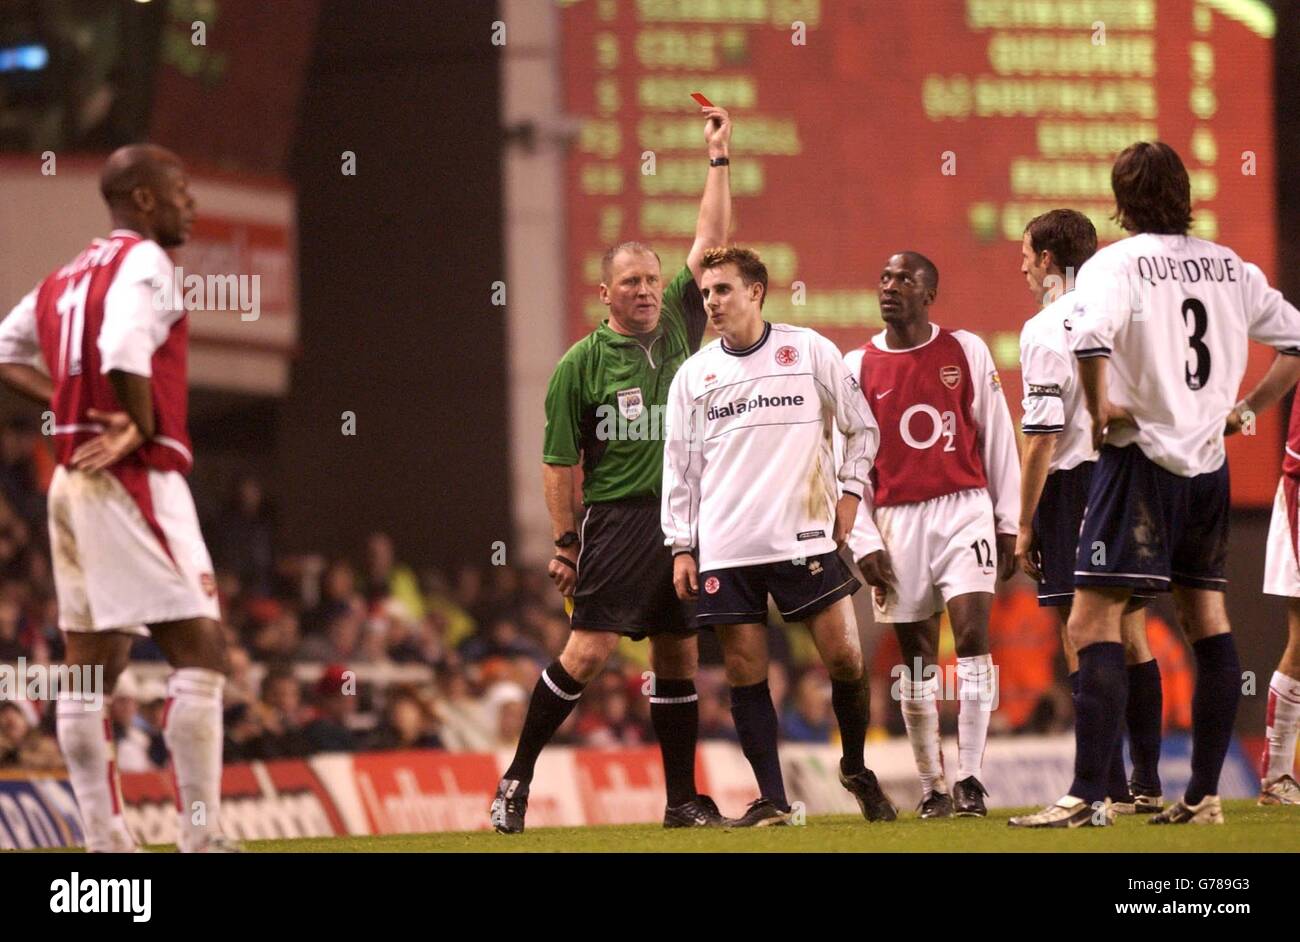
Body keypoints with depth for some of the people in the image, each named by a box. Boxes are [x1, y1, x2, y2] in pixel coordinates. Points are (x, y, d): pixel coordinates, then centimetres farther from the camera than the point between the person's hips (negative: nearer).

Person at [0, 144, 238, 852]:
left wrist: (67, 403, 12)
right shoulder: (143, 262, -10)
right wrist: (143, 429, -12)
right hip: (136, 479, -9)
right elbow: (126, 354, -26)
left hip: (73, 475, 9)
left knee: (91, 667, 7)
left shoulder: (65, 279, 16)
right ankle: (201, 839, -11)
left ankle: (107, 845, 8)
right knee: (199, 651, -8)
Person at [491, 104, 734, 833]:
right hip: (618, 519, -4)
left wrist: (719, 158, 8)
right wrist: (564, 540, -5)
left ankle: (683, 798, 14)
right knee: (588, 650, -13)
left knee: (679, 657, 8)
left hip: (684, 519, 5)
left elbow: (711, 240, 10)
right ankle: (517, 780, -5)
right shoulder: (583, 363, -3)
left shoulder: (678, 328, 8)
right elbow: (560, 460, 0)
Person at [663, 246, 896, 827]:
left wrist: (850, 491, 0)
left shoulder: (809, 351, 3)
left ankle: (856, 770, 17)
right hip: (725, 549, 2)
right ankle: (771, 800, 5)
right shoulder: (693, 376, 9)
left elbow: (861, 426, 11)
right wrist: (681, 547, 6)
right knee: (744, 674, -2)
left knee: (844, 658, -5)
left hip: (805, 536, -2)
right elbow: (679, 467, 11)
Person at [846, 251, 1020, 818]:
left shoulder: (967, 352, 3)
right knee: (916, 657, 4)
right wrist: (864, 541, -1)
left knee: (973, 633, -14)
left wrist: (1008, 521, 4)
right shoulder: (858, 366, 5)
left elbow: (996, 437, 6)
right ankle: (932, 787, 12)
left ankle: (969, 779, -13)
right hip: (898, 520, 1)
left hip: (964, 508, -1)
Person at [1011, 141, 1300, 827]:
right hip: (1209, 462, 6)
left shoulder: (1117, 263, -8)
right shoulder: (1230, 267, 10)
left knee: (1093, 627, -7)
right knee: (1208, 628, 11)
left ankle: (1088, 797, -15)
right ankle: (1203, 795, 12)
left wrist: (1100, 409, -14)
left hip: (1141, 456, -6)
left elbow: (1090, 335, -28)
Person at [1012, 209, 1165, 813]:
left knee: (1081, 642, -4)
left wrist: (1025, 525, -8)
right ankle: (1148, 784, 12)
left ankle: (1109, 788, -8)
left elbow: (1042, 438, -13)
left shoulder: (1046, 330, -10)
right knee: (1132, 638, 12)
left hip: (1074, 485, -7)